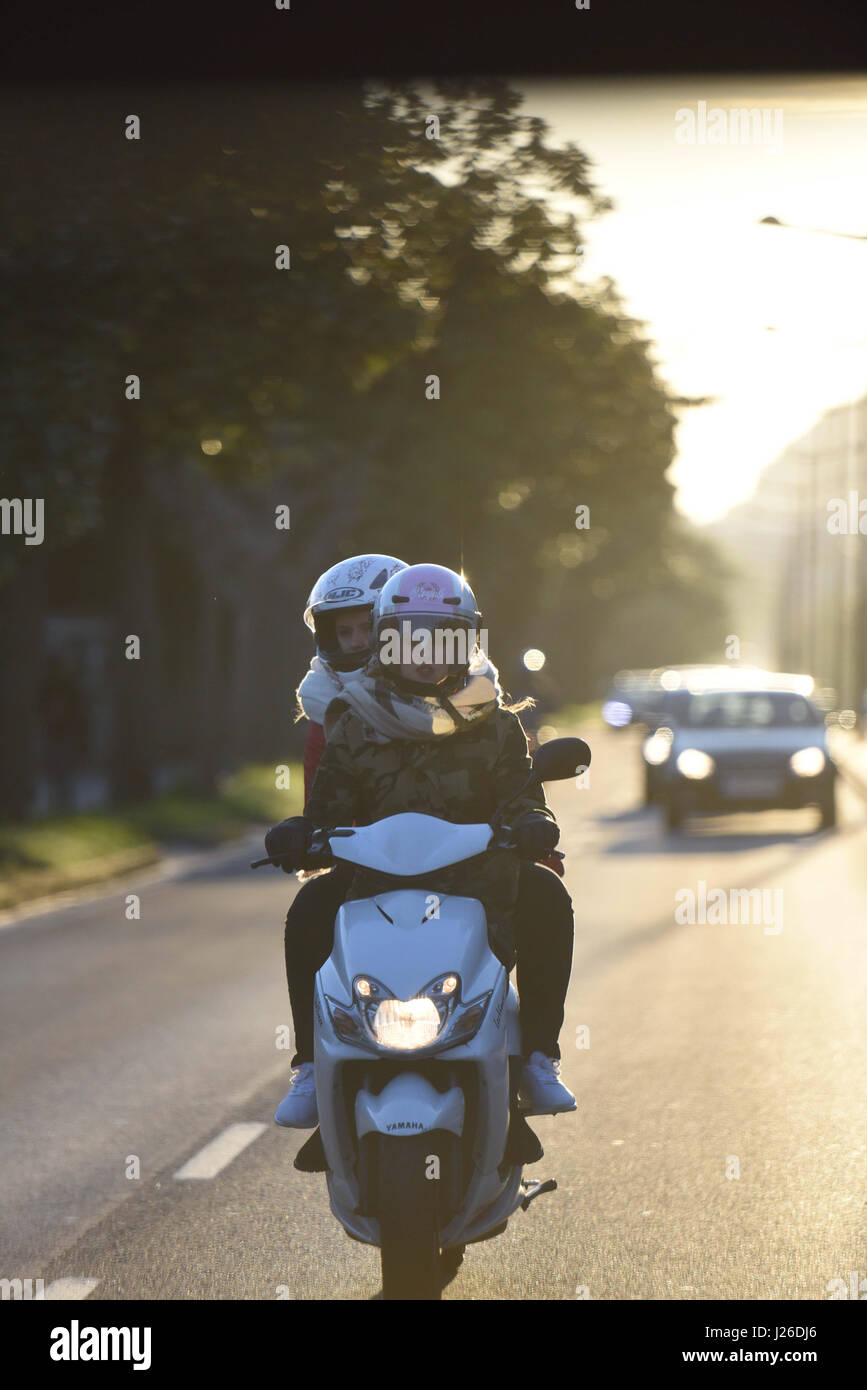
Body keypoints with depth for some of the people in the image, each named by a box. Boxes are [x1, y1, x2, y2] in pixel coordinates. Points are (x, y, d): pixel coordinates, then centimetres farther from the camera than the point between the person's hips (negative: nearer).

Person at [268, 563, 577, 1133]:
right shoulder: (354, 727, 8)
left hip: (476, 878, 0)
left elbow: (521, 798, 3)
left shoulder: (496, 727, 8)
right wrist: (300, 834, -20)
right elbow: (329, 809, 4)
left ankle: (539, 1055, -17)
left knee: (546, 899, -27)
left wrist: (533, 824, -22)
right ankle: (313, 1063, -16)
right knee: (310, 912, -27)